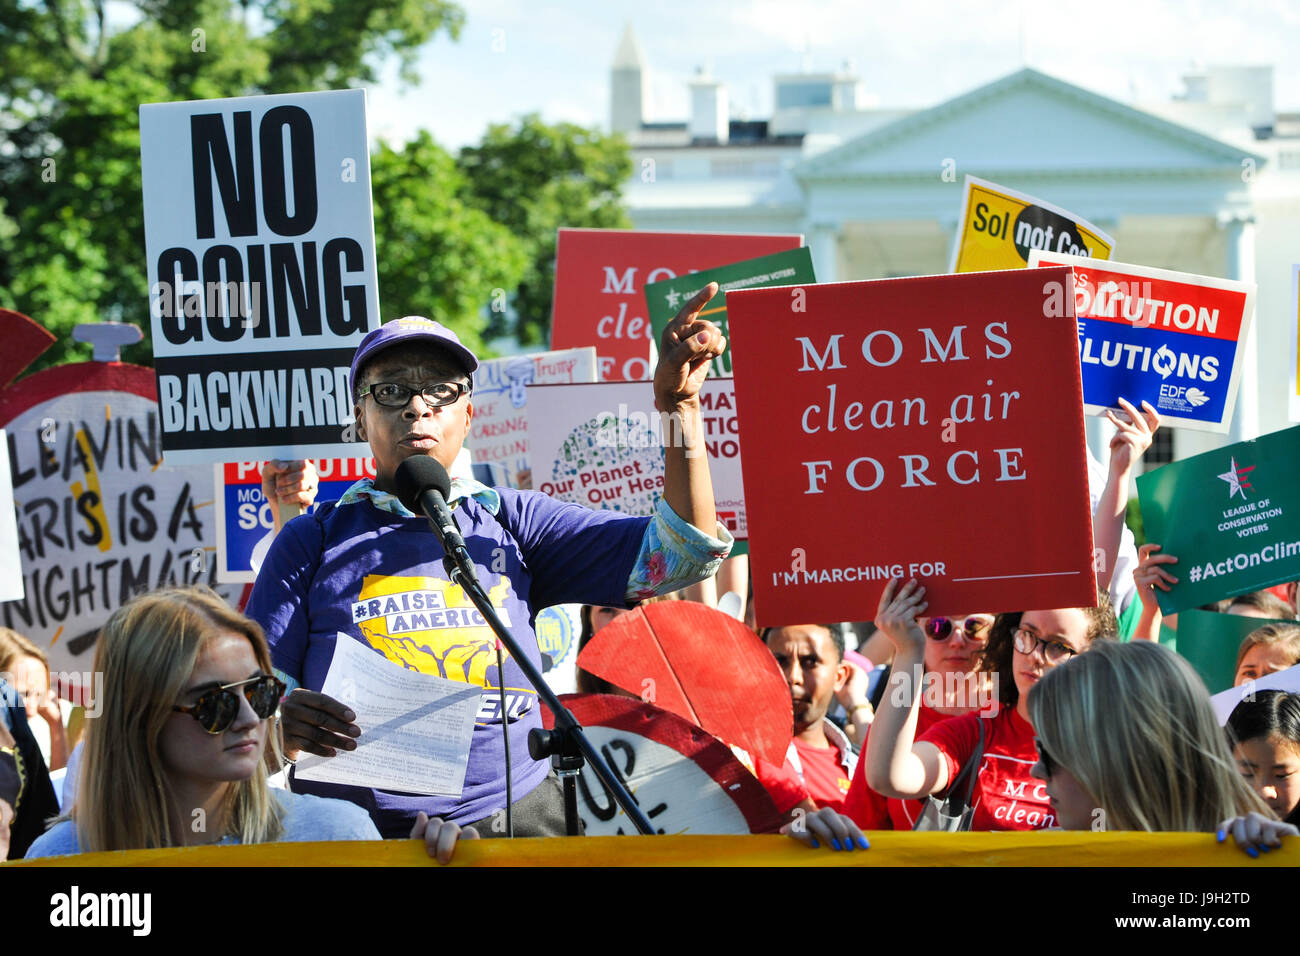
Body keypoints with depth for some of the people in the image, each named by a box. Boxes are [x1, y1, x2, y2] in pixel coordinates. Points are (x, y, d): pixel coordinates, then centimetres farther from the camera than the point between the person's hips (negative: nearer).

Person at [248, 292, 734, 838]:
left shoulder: (514, 522, 14)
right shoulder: (312, 541, 10)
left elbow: (681, 553, 6)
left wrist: (680, 408, -6)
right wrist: (284, 727, -18)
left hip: (511, 813, 1)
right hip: (353, 832, -1)